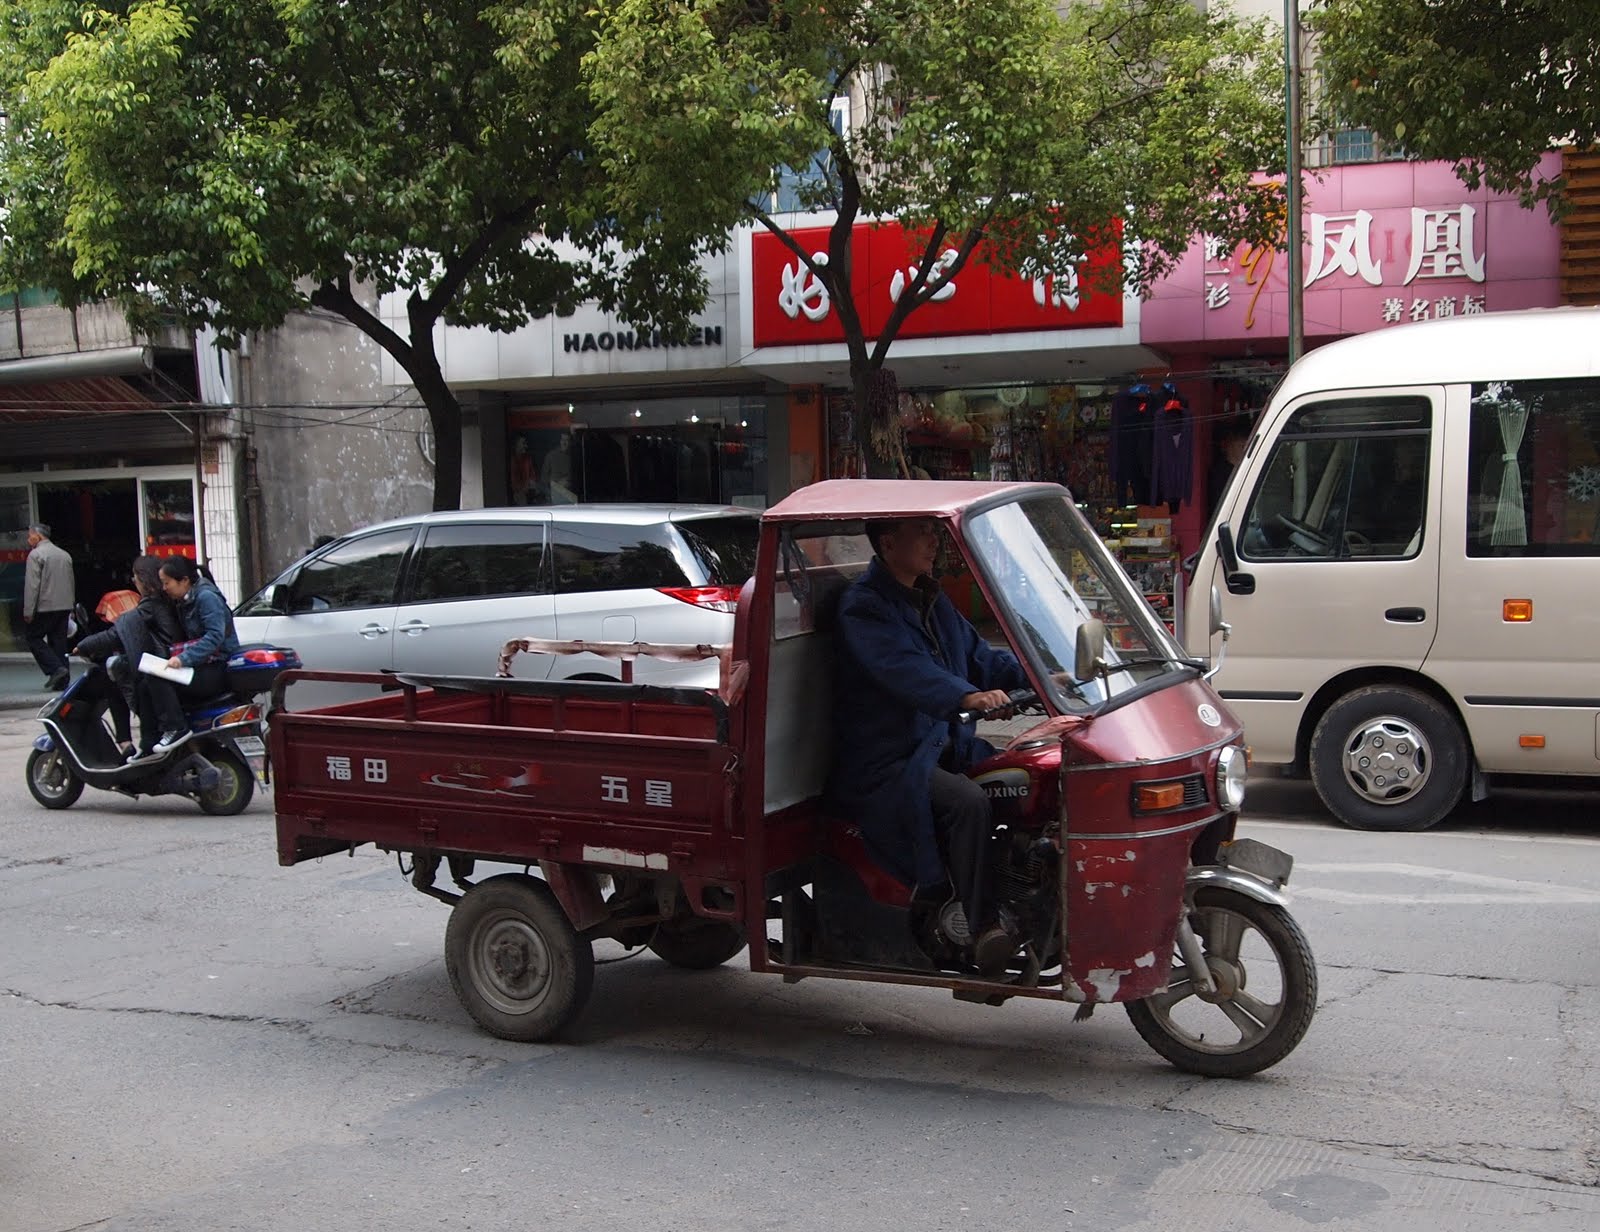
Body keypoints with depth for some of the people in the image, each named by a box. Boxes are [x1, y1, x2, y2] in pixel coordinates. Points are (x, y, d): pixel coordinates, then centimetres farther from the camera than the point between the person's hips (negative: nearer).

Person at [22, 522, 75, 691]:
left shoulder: (36, 554, -8)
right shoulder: (64, 555, 14)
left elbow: (32, 585, -14)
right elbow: (71, 583, 19)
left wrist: (28, 611, -13)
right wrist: (71, 607, 24)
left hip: (45, 606, -7)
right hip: (65, 606, 7)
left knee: (34, 638, 4)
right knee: (59, 641, 9)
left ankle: (56, 669, -11)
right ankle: (63, 681, 6)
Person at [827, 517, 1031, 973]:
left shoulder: (931, 601, 18)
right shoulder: (863, 605, -12)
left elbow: (978, 655, 21)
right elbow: (902, 668, -29)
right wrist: (967, 696, -44)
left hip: (944, 744, 9)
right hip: (885, 766, -9)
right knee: (968, 802, -31)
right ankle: (982, 928, -24)